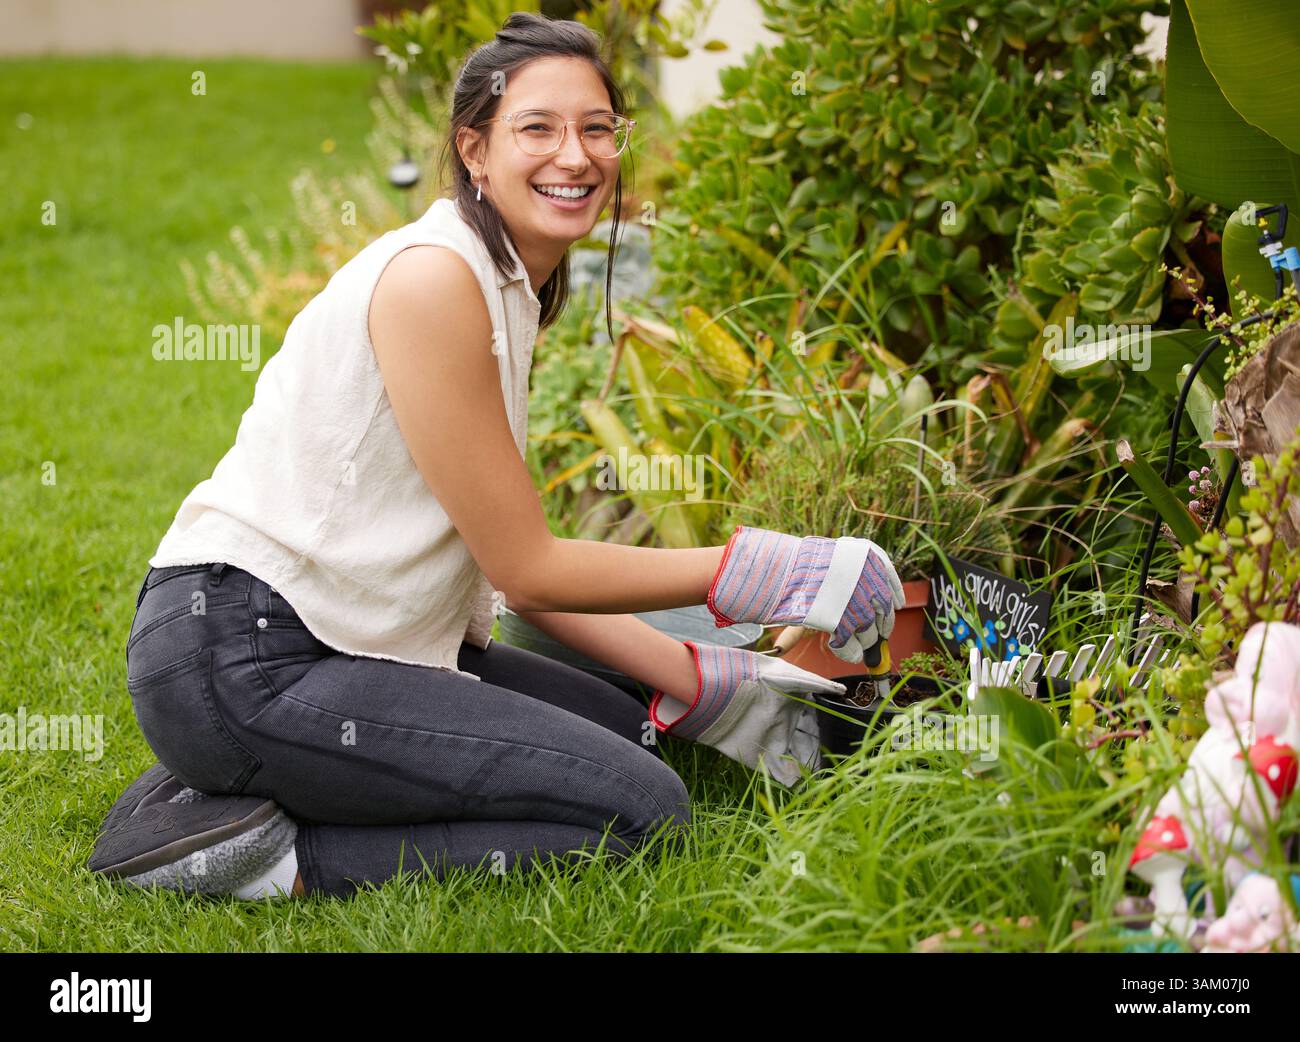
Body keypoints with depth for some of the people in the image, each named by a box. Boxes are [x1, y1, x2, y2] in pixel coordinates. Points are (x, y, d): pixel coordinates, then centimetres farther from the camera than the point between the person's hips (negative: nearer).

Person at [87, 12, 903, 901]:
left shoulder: (515, 294, 15)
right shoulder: (433, 276, -15)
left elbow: (512, 565, 11)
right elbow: (524, 568, -13)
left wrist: (701, 685, 7)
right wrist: (750, 571, -8)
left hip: (346, 643, 10)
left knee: (632, 736, 16)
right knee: (641, 811, -12)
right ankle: (280, 856, -9)